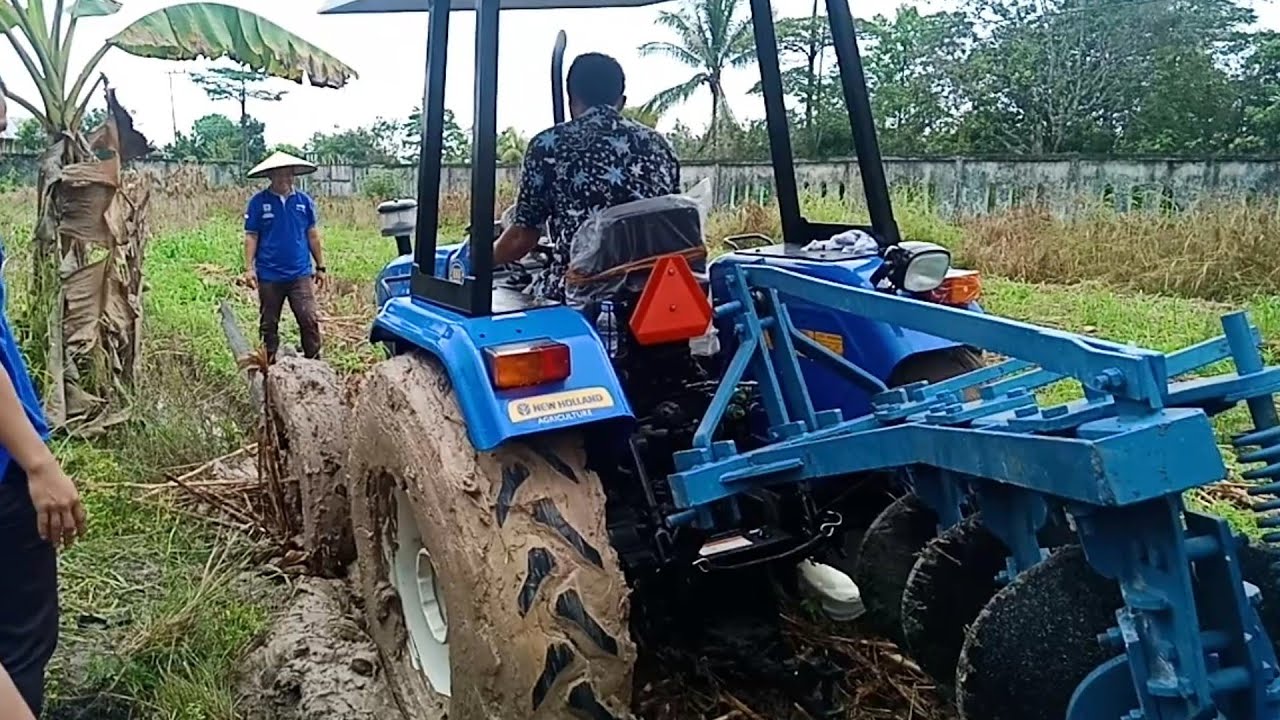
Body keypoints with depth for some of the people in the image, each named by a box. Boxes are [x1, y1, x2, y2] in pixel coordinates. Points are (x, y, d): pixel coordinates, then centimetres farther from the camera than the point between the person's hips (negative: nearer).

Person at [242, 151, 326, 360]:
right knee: (268, 324, 10)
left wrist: (320, 267, 11)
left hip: (300, 274, 1)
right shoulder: (258, 202, 0)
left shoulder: (304, 201, 5)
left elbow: (312, 235, 11)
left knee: (310, 320, -8)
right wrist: (249, 267, -6)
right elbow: (251, 236, 1)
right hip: (269, 275, 0)